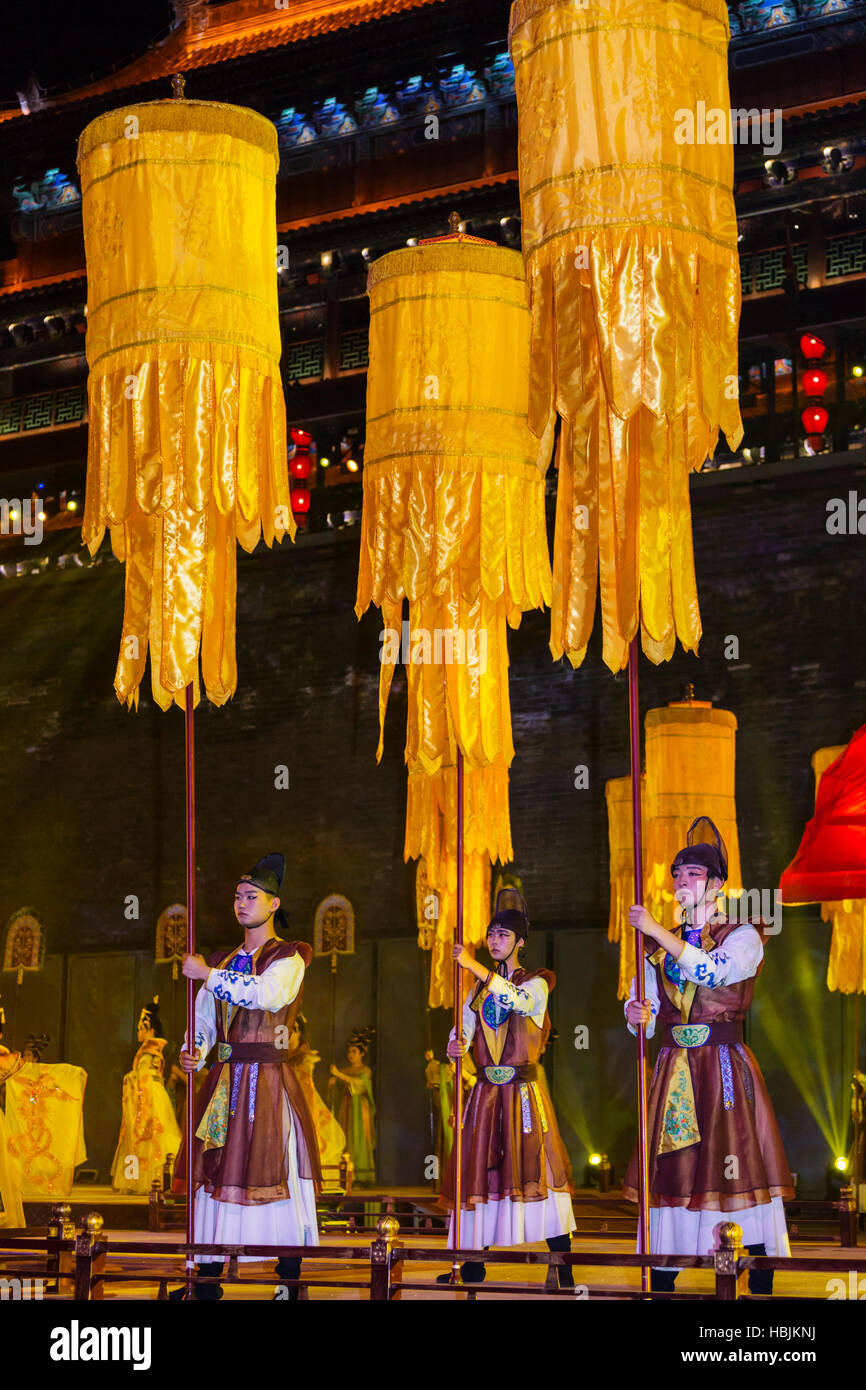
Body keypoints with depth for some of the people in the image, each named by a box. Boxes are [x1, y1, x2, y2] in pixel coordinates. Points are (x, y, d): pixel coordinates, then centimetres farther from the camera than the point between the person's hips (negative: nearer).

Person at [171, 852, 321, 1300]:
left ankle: (289, 1280, -3)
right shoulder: (223, 961, 17)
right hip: (224, 1080, 6)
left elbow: (267, 994, -20)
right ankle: (208, 1280, 9)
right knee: (216, 1169, 4)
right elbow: (204, 1018, 12)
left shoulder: (289, 957, -1)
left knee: (273, 1172, -8)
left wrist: (207, 974, -14)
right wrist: (193, 1052, -9)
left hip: (269, 1079, -6)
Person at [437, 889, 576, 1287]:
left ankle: (564, 1272, -7)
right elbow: (463, 1029, 4)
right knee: (480, 1170, 3)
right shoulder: (479, 989, 15)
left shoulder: (536, 982, 1)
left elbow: (520, 1001, -22)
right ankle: (474, 1265, 10)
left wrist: (476, 968, -26)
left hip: (524, 1090, -4)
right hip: (487, 1091, 4)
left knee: (534, 1165, -10)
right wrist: (455, 1046, -20)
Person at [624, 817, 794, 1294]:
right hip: (674, 1070, 4)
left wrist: (657, 931, -15)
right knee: (670, 1169, 1)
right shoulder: (662, 945, 16)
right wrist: (638, 1016, -16)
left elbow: (711, 970, -17)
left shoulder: (743, 936, 3)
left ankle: (760, 1284, -6)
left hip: (725, 1068, -4)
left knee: (738, 1164, -10)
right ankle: (662, 1282, 5)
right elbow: (641, 1004, 8)